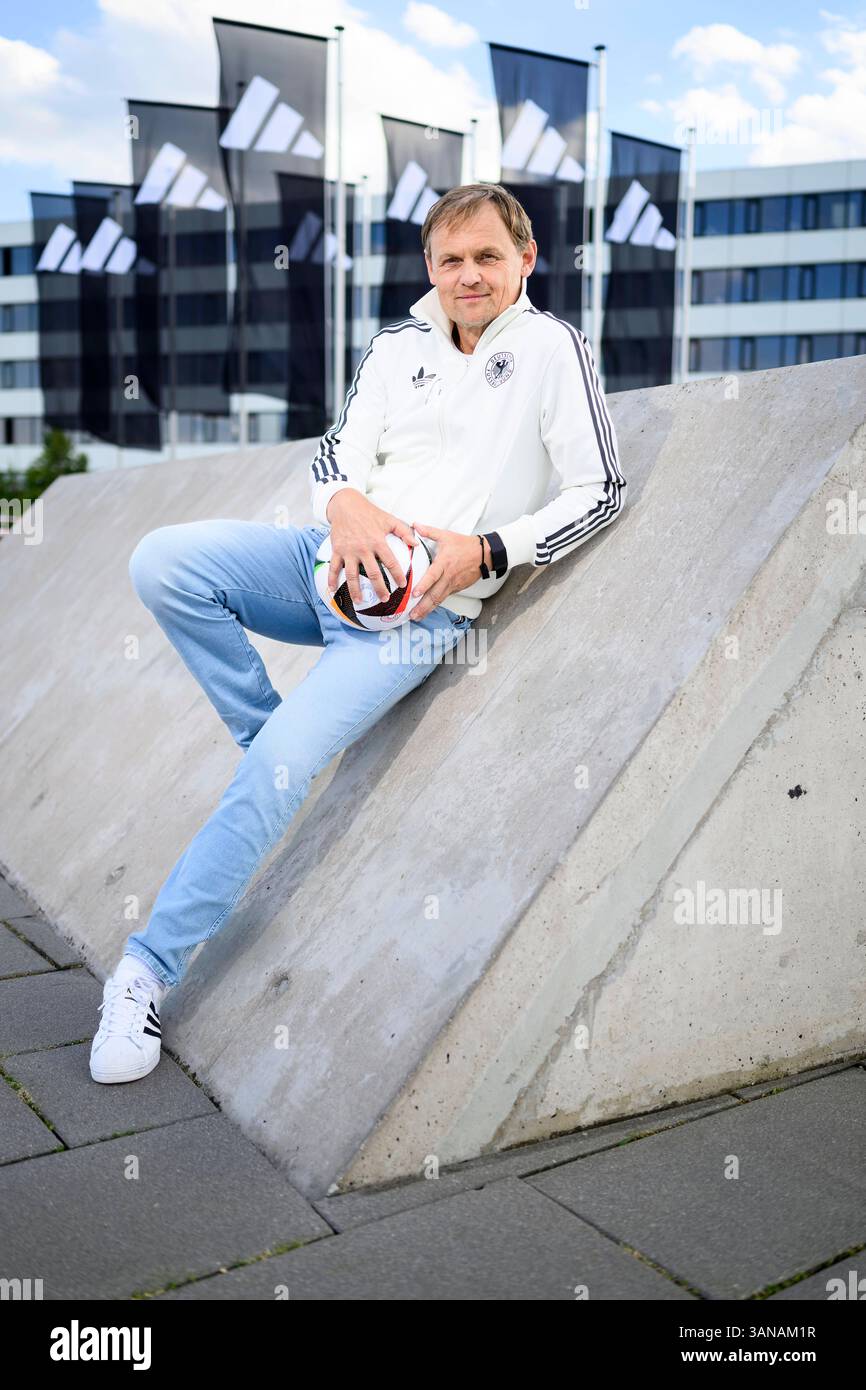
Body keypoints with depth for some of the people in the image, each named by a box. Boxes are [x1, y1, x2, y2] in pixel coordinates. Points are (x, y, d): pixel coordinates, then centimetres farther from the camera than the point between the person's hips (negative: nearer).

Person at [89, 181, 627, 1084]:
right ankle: (271, 735, -2)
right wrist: (347, 504, -14)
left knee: (277, 770, -21)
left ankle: (148, 970, -8)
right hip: (337, 562, 6)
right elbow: (341, 450, 11)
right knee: (162, 563, -19)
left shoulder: (551, 346, 1)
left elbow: (599, 491, -3)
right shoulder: (398, 346, 15)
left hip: (424, 607, -5)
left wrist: (484, 552, -15)